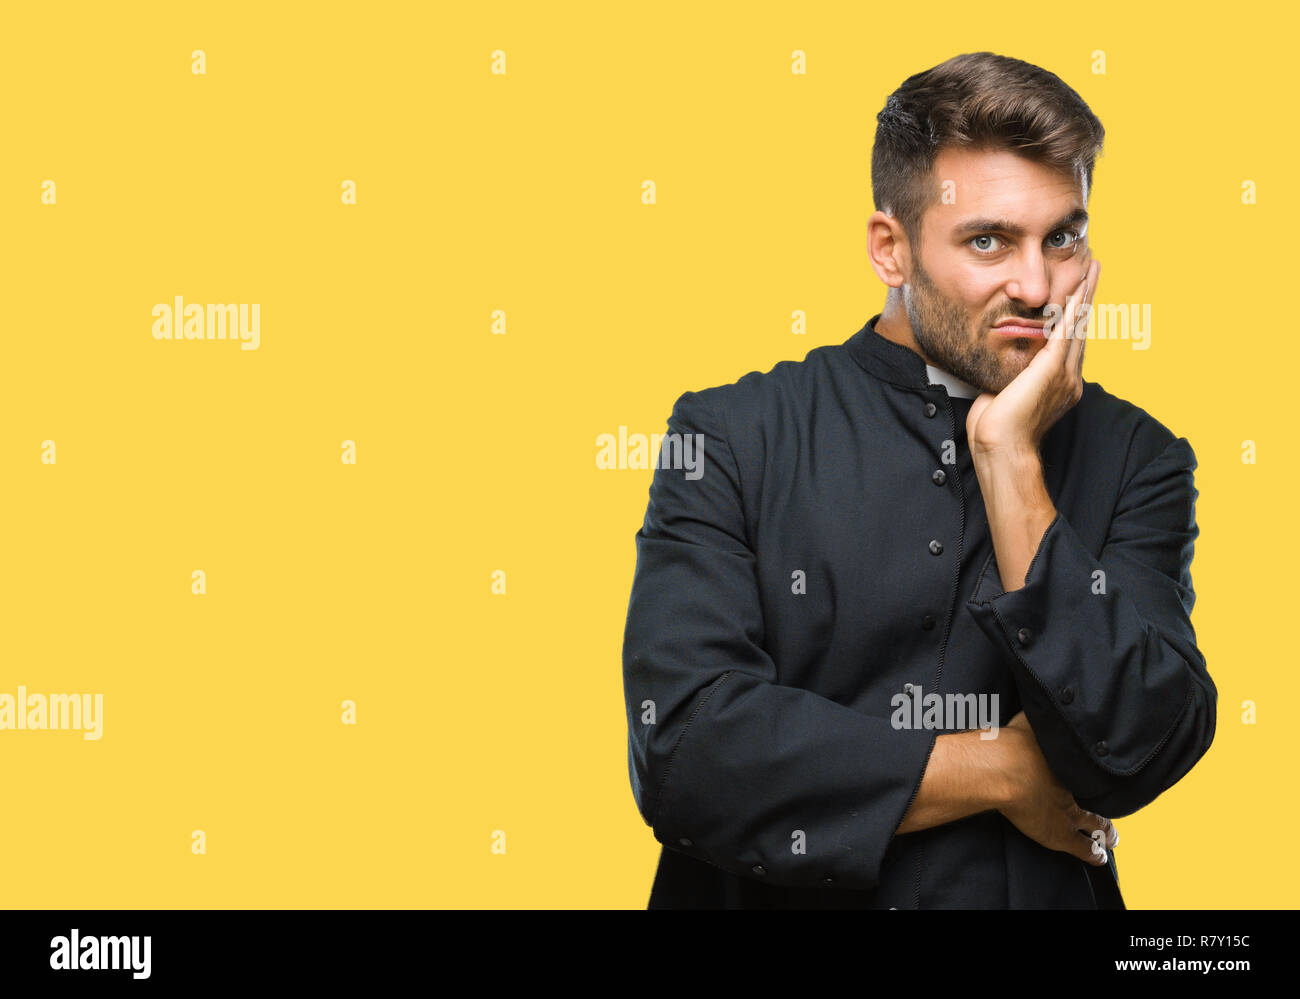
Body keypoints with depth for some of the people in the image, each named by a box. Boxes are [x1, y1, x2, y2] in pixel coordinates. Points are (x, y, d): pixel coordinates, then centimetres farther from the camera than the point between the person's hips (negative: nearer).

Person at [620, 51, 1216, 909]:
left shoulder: (1134, 458, 4)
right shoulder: (733, 439, -2)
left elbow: (1133, 756, -8)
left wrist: (1010, 455, -11)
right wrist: (1009, 773, -7)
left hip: (1044, 893, 0)